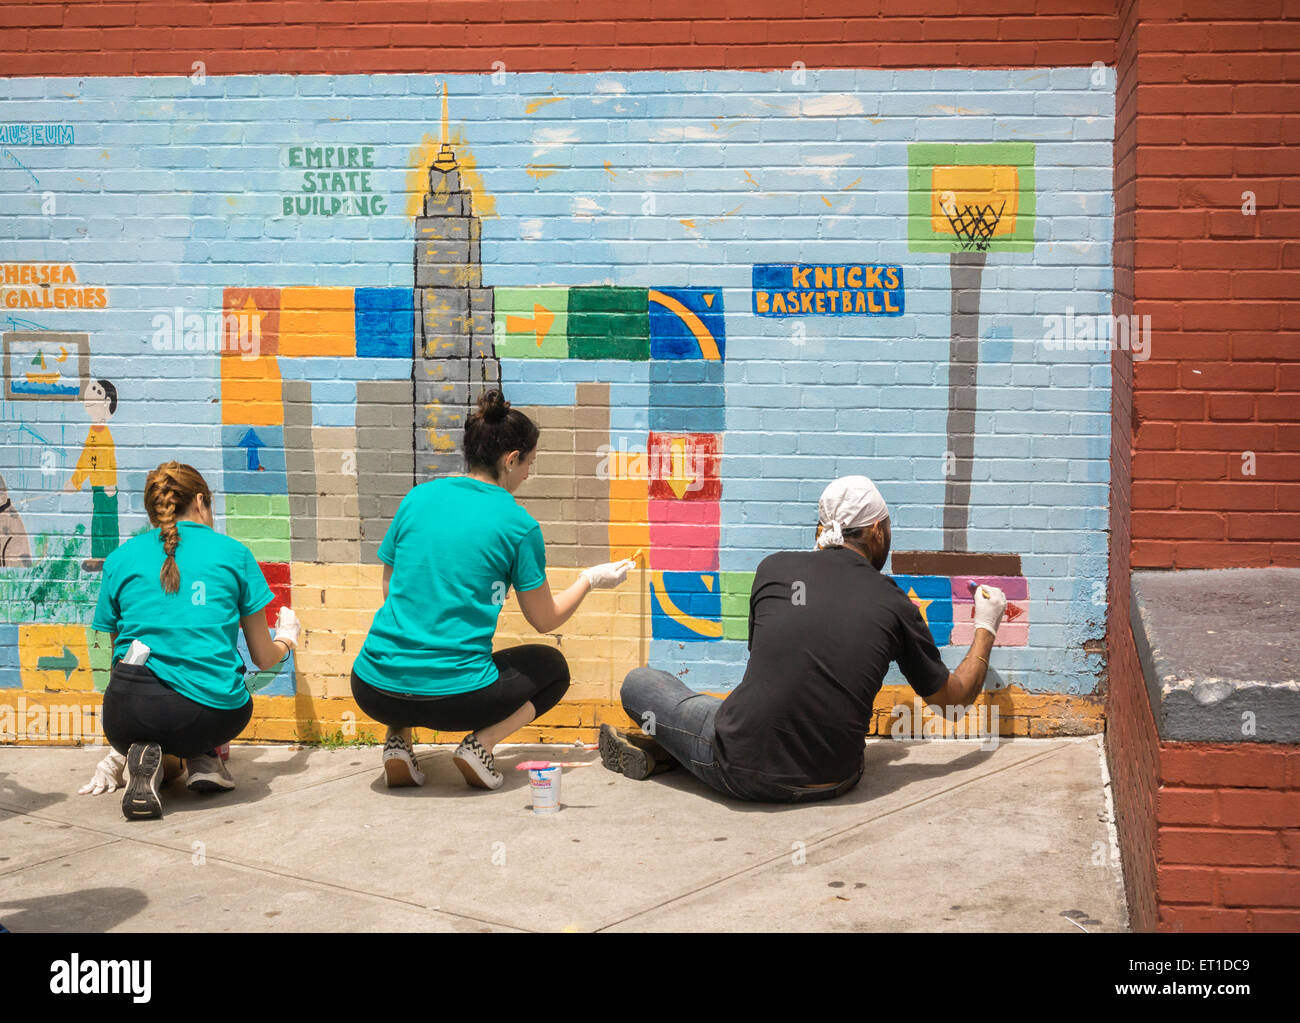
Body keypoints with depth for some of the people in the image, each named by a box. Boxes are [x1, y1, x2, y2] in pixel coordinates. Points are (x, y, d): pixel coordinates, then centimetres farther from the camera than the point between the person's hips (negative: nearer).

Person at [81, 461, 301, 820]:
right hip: (215, 716, 0)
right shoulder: (233, 552, 10)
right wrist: (286, 638, 40)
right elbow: (264, 657, 15)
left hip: (132, 713, 0)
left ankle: (127, 755, 1)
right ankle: (203, 757, 7)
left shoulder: (120, 558, 14)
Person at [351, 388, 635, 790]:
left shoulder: (417, 498, 6)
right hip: (454, 697, -4)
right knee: (552, 667, 25)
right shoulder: (518, 524, -4)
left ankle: (398, 740, 14)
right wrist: (589, 579, 24)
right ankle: (480, 744, 0)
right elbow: (545, 620, 7)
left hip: (374, 693, 4)